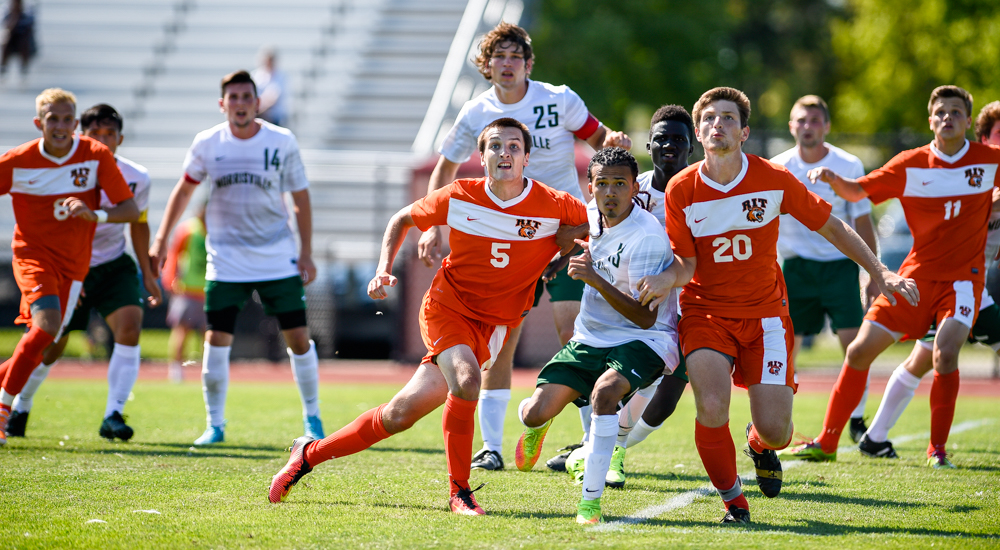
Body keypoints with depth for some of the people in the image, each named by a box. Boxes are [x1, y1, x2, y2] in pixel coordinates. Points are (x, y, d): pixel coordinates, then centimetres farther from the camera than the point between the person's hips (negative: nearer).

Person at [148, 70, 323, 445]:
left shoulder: (282, 142, -4)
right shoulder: (207, 144, -1)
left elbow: (301, 199, 4)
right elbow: (184, 190, 13)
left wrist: (306, 253, 0)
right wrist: (160, 240, 9)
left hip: (277, 257, 0)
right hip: (226, 259, 0)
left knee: (298, 337, -2)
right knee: (216, 340, -7)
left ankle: (312, 417, 16)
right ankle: (215, 425, 6)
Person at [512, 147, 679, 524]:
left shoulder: (647, 236, -22)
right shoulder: (593, 214, 0)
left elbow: (646, 317, -26)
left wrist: (597, 280, -34)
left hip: (643, 340, -6)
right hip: (590, 338, 6)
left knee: (603, 392, -37)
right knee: (534, 414, -7)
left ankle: (591, 500, -31)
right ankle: (537, 426, 34)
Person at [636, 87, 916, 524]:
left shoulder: (774, 180, -8)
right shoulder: (681, 189, -7)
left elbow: (832, 227, 4)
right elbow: (686, 263, -4)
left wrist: (880, 272, 1)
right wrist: (666, 280, -27)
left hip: (765, 313, 0)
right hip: (705, 312, 0)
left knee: (775, 431, -9)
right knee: (711, 407, -25)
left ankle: (760, 445, 33)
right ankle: (732, 499, 2)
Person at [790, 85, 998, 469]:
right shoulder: (911, 164, -2)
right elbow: (858, 192, 1)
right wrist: (833, 179, -17)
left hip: (964, 276, -2)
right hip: (918, 275, 2)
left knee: (946, 352, -25)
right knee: (860, 351, -1)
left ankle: (938, 450, -10)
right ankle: (827, 443, 11)